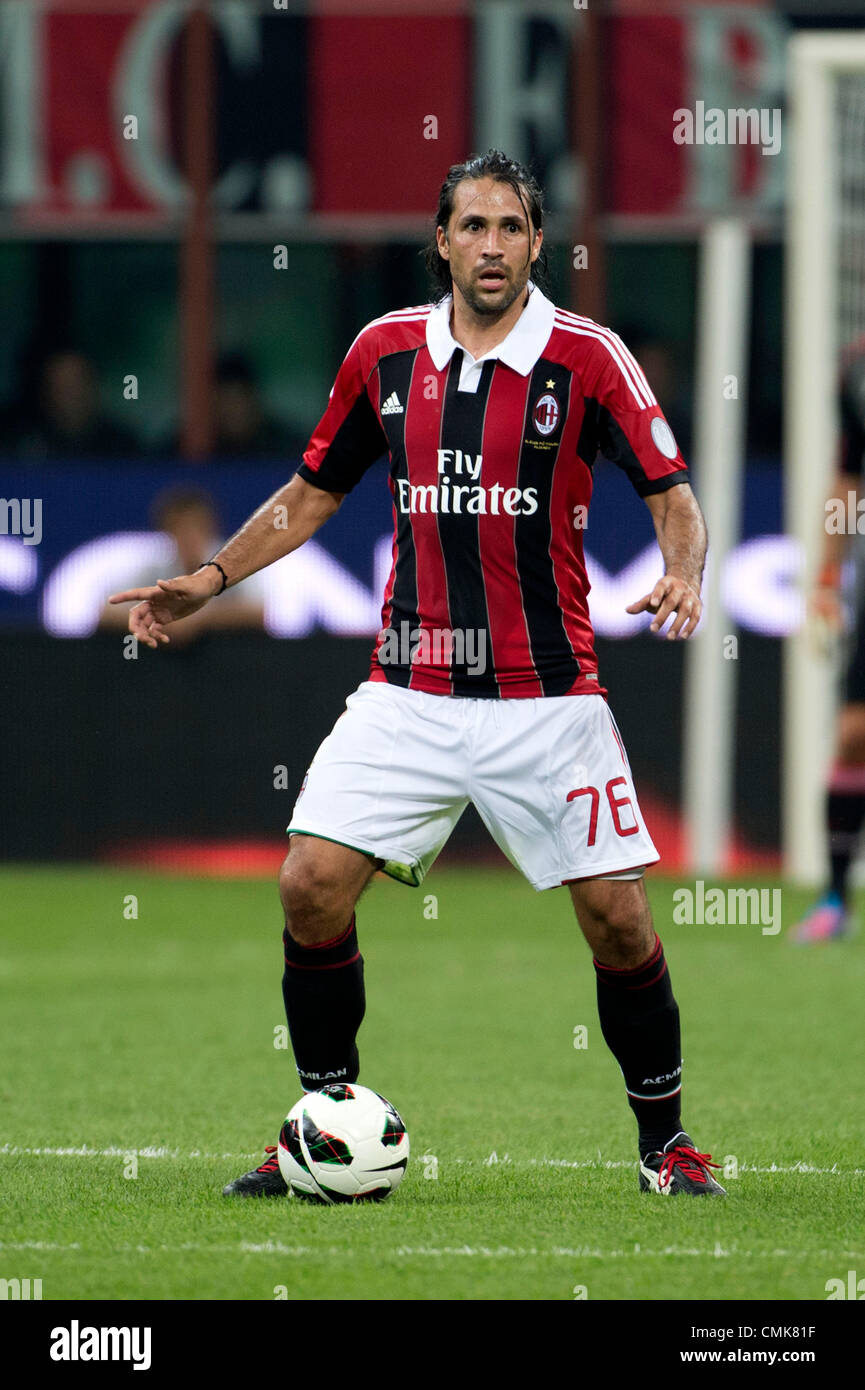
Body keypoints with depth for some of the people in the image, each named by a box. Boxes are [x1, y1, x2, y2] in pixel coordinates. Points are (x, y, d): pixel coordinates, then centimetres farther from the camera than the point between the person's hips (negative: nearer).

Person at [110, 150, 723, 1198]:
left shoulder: (586, 355, -5)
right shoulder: (385, 349, 5)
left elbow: (672, 494, -4)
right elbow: (313, 491, 17)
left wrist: (682, 575, -25)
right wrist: (208, 580, 8)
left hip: (546, 696, -2)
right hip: (408, 695, 2)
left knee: (616, 915, -6)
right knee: (311, 883, -11)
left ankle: (665, 1139, 14)